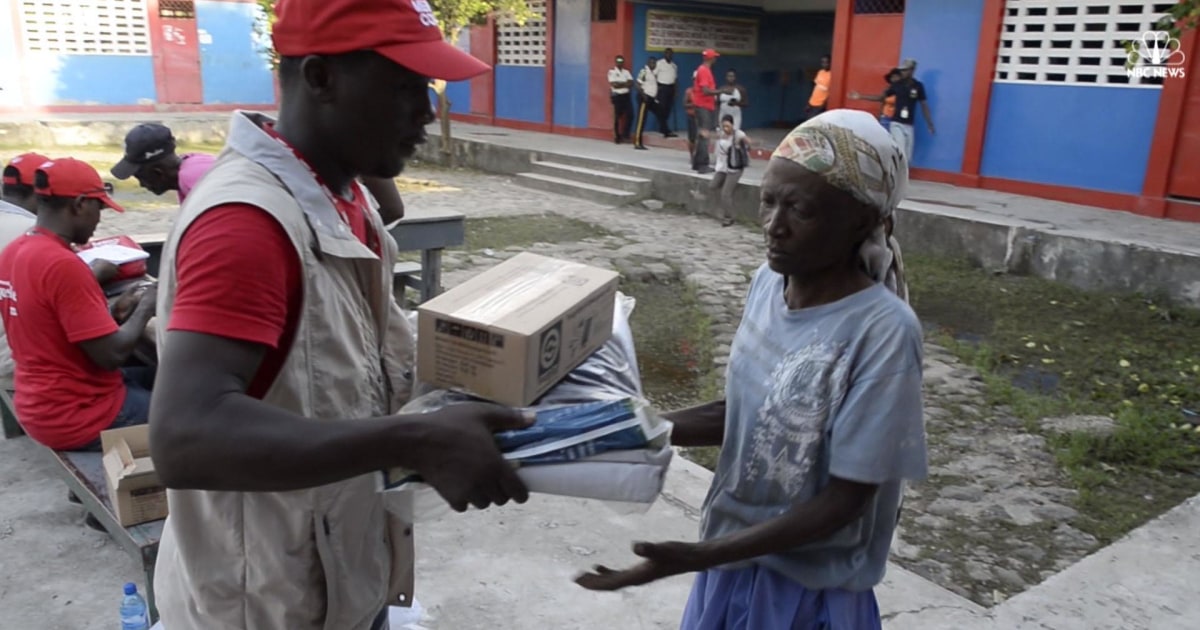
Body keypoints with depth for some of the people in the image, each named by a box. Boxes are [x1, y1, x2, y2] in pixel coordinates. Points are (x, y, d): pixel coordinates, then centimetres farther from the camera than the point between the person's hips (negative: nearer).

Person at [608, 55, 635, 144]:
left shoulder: (626, 72, 13)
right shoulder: (611, 72, -3)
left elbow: (631, 83, -1)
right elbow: (615, 85, -16)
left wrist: (620, 84, -13)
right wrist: (625, 84, -5)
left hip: (626, 96, 5)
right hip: (617, 96, -5)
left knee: (630, 115, -4)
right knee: (617, 117, -1)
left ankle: (625, 134, 12)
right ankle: (617, 137, 8)